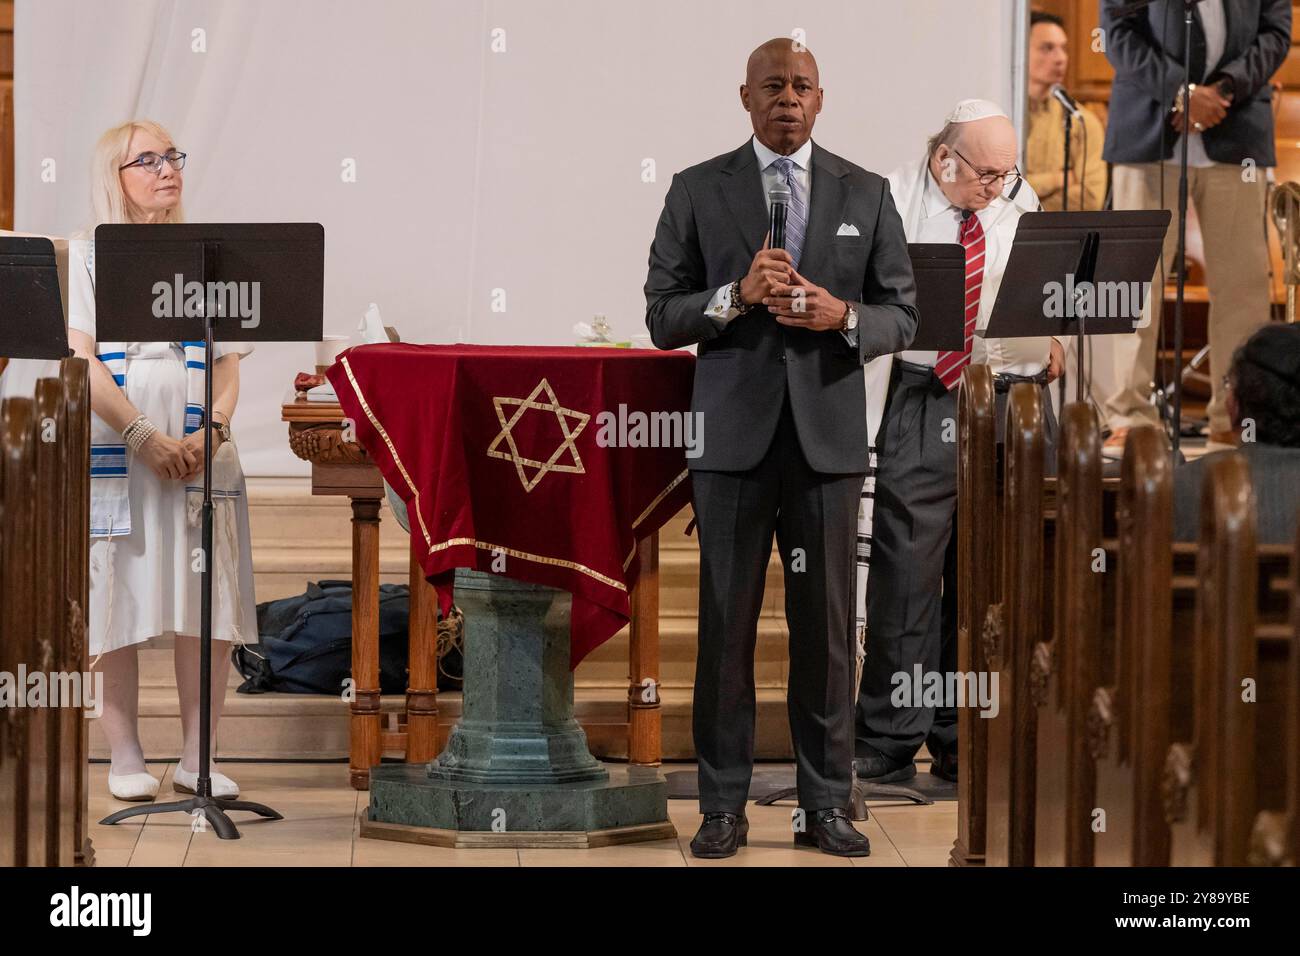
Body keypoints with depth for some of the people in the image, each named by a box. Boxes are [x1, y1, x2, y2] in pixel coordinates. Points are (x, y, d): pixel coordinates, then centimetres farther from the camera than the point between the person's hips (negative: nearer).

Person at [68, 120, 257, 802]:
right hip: (112, 455, -3)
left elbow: (228, 363, 10)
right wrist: (143, 436, -16)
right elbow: (83, 359, -5)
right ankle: (125, 757, 4)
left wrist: (214, 429, -9)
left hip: (200, 456, 3)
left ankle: (197, 758, 3)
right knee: (118, 602, -3)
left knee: (208, 608, -3)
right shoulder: (87, 257, 5)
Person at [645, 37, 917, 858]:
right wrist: (735, 296, -17)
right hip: (733, 436, -1)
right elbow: (663, 317, 1)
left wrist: (844, 317, -14)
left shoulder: (865, 194, 7)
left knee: (826, 622, 3)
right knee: (726, 621, 2)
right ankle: (724, 806, 7)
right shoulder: (698, 191, 4)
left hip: (828, 436, 1)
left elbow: (902, 318, 7)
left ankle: (826, 805, 9)